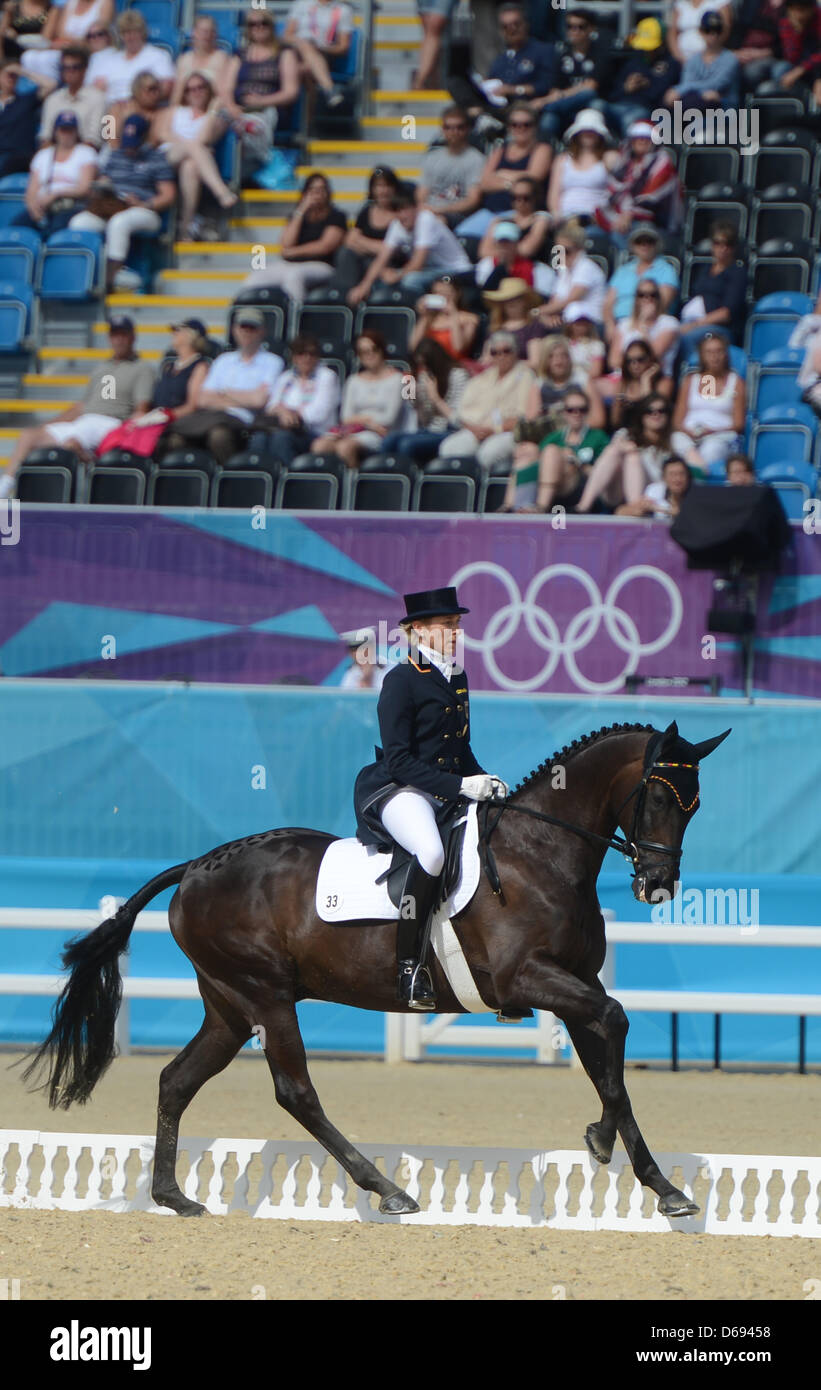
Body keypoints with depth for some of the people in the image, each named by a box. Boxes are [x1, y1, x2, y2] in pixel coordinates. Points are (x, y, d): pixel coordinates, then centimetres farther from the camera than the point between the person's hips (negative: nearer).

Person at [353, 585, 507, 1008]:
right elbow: (399, 761, -14)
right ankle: (409, 968, -31)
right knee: (432, 852, -37)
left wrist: (485, 780, 5)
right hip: (400, 792, -8)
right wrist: (459, 785, -21)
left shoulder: (457, 678, 15)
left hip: (450, 794, 8)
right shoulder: (401, 681, -8)